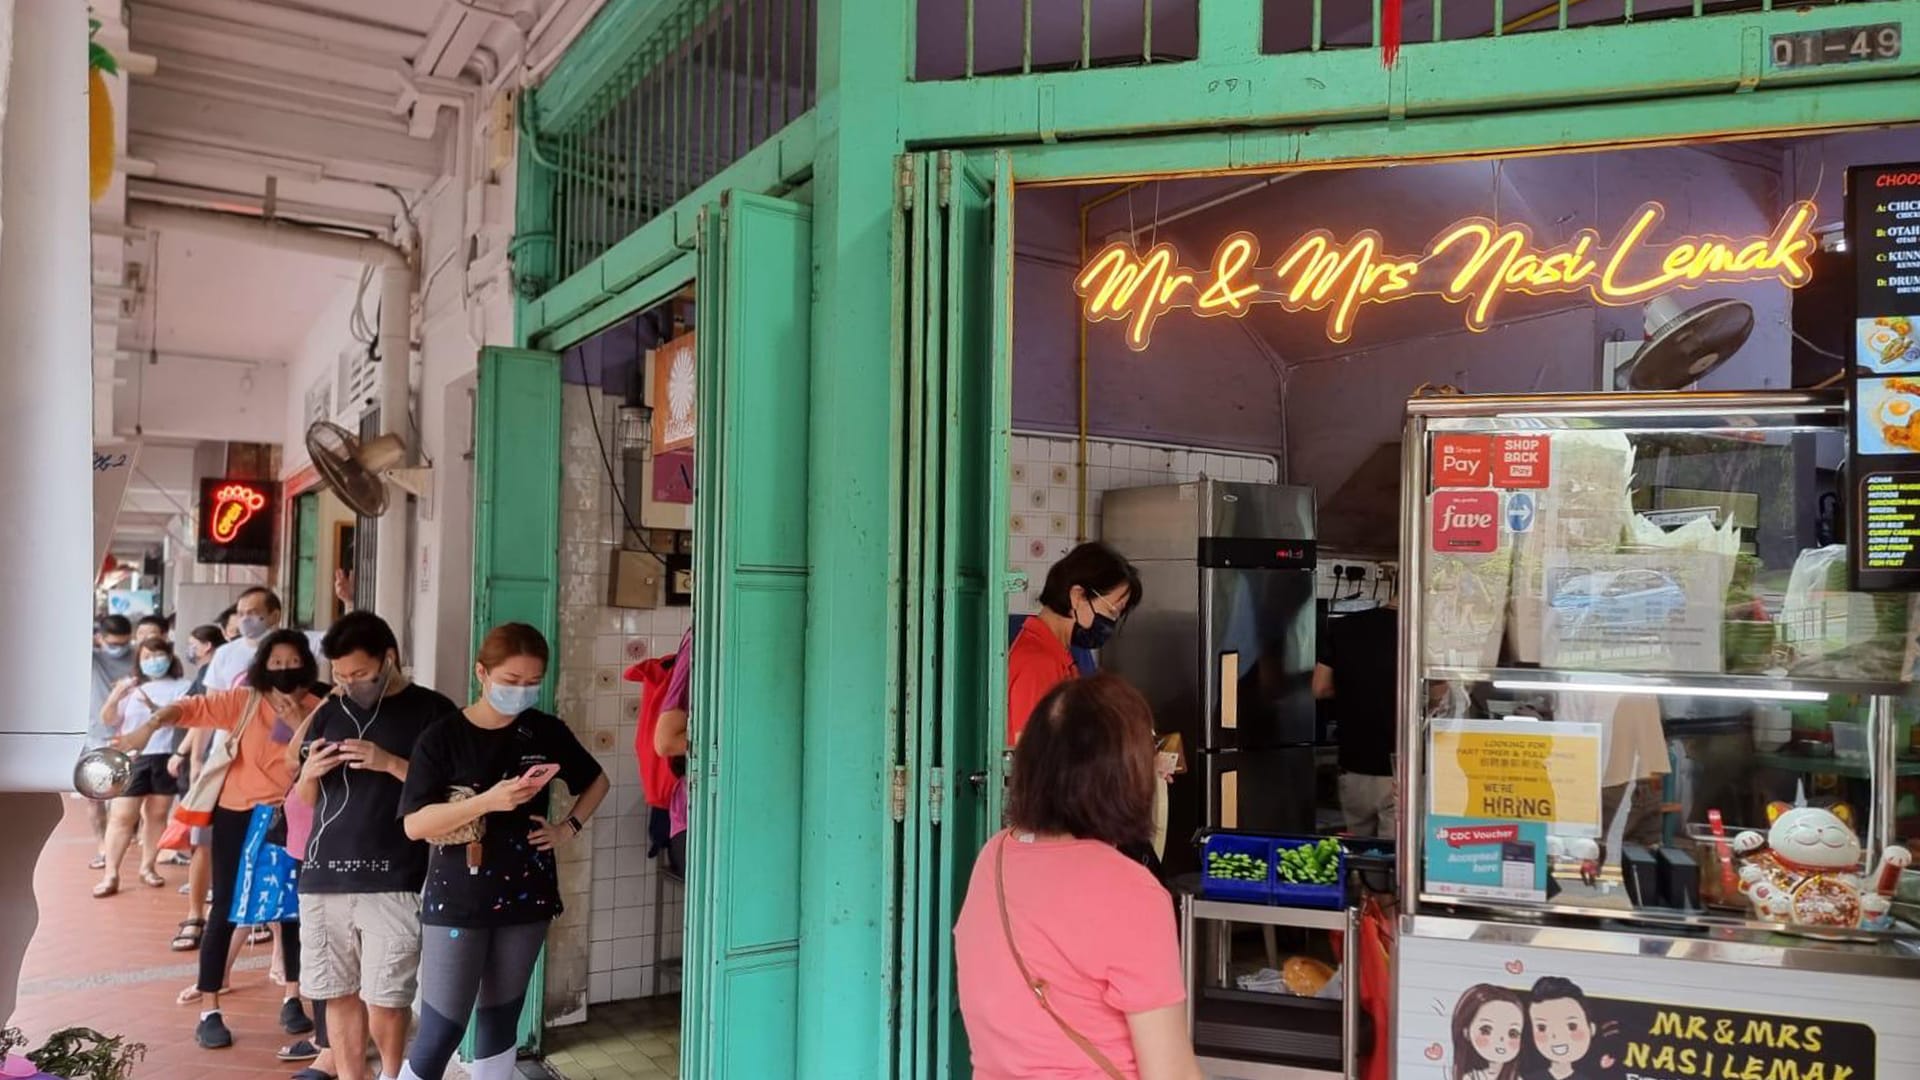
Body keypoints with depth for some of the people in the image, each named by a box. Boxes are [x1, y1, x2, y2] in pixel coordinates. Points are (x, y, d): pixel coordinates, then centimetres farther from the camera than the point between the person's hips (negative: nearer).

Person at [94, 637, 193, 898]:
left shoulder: (180, 687, 2)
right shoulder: (130, 687, 7)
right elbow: (108, 720, 4)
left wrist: (155, 708, -26)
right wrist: (114, 698, -16)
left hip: (165, 758, 0)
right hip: (132, 758, 1)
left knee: (156, 814, 8)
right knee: (122, 816, -3)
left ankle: (148, 867, 20)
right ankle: (111, 875, -1)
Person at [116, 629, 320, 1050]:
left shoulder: (317, 710, -3)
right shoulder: (243, 701, -6)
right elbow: (194, 707, -17)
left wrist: (299, 724, -20)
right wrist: (153, 723, -33)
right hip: (238, 816, -2)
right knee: (225, 910, 1)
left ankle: (292, 1000, 24)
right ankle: (210, 1012, 10)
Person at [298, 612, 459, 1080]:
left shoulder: (433, 711, -2)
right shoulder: (329, 712, 13)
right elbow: (306, 799, 19)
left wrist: (390, 763, -16)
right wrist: (309, 773, -3)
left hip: (392, 882, -5)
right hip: (322, 877, 5)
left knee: (385, 1000, -2)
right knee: (338, 994, 9)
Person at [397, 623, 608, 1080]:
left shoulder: (546, 731, 2)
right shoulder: (442, 738, -8)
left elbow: (596, 781, 18)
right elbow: (415, 824, -16)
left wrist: (568, 828, 3)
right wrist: (489, 800, -27)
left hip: (525, 898, 4)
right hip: (456, 903, -3)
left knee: (501, 1019, 12)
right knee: (441, 1030, -5)